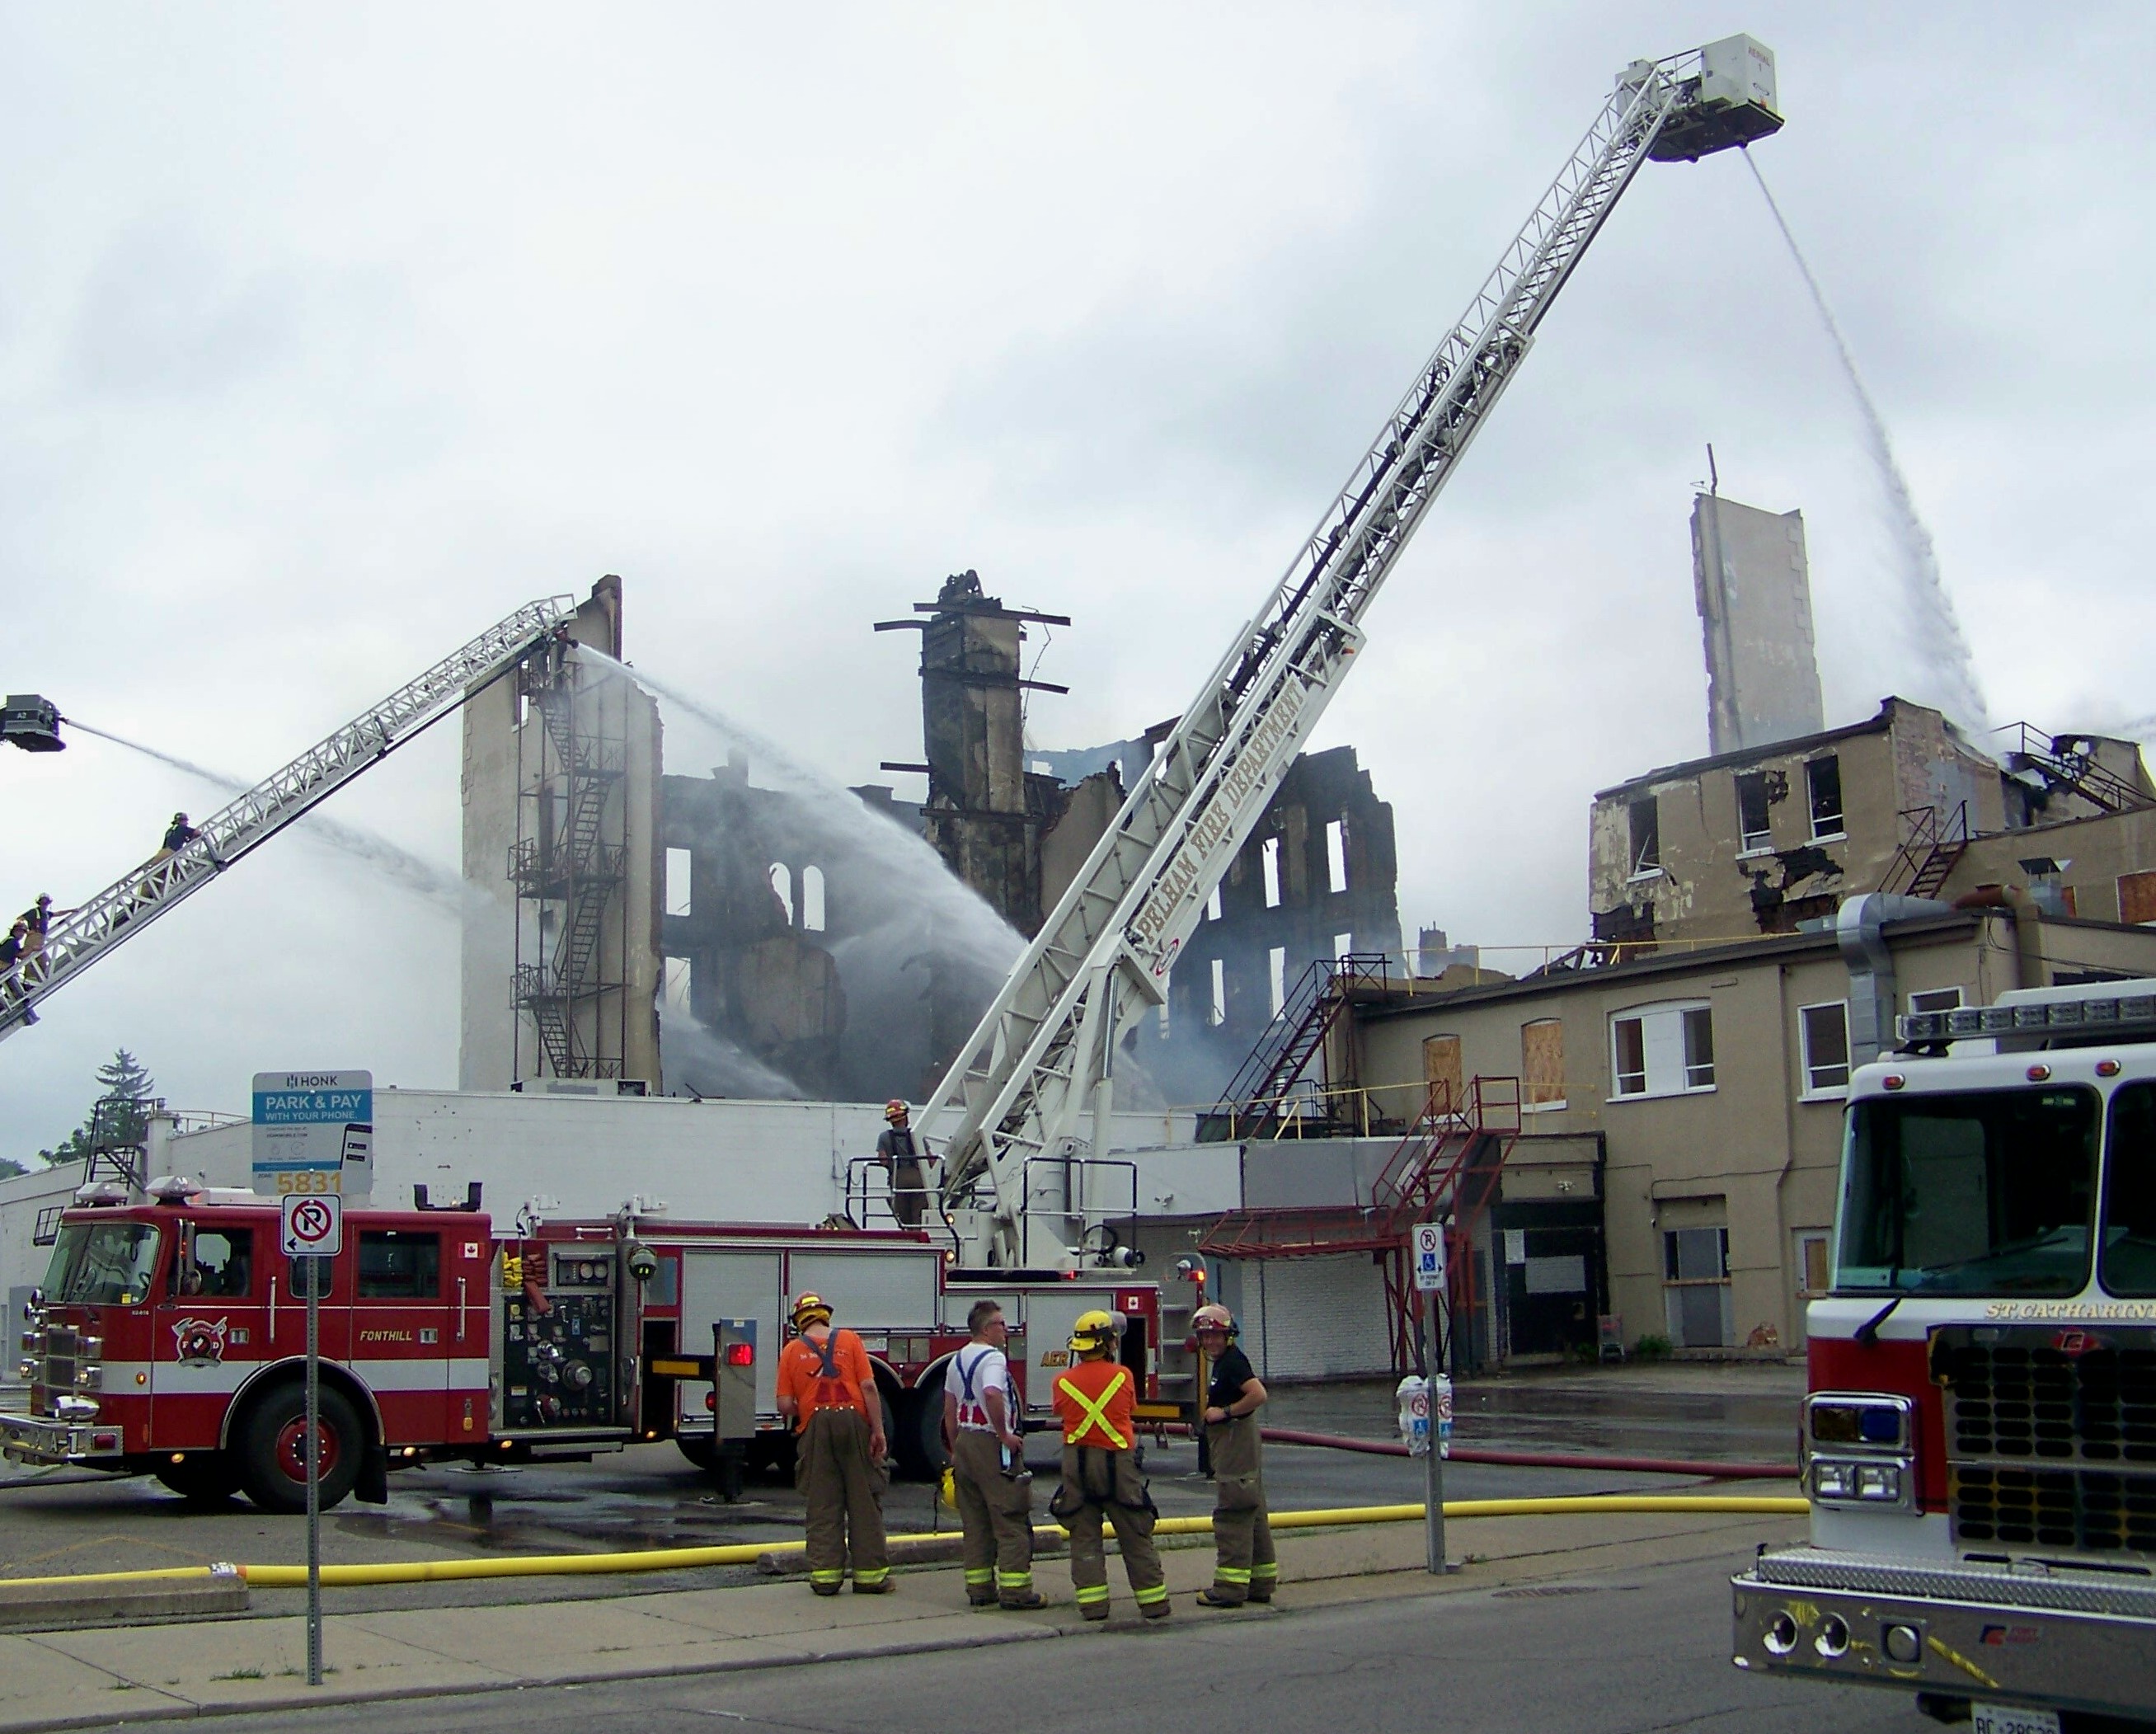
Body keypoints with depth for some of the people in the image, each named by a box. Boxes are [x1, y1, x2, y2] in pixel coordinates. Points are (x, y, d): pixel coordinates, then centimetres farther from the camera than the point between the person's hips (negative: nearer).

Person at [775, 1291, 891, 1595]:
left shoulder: (791, 1350, 7)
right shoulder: (849, 1340, 5)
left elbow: (785, 1405, 1)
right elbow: (868, 1387, -4)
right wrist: (878, 1430, -3)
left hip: (815, 1429, 0)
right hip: (854, 1422, 0)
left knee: (822, 1504, 6)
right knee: (864, 1499, 5)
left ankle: (825, 1574, 5)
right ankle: (870, 1573, 8)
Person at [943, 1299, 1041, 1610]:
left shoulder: (958, 1360, 13)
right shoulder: (993, 1358, -14)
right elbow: (992, 1395, -32)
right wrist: (1005, 1434, -21)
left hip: (964, 1442, 9)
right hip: (992, 1445, -9)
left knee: (975, 1521, 11)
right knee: (1011, 1520, -4)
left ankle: (979, 1588, 14)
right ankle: (1015, 1589, -6)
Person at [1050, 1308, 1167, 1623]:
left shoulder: (1063, 1382, -3)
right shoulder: (1122, 1376, -5)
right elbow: (1128, 1407, 9)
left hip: (1076, 1462, 1)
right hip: (1117, 1461, -1)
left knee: (1084, 1535, 7)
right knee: (1135, 1535, 6)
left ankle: (1092, 1602, 3)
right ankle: (1153, 1601, 9)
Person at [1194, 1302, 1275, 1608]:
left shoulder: (1233, 1361, -14)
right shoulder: (1222, 1362, 17)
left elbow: (1258, 1394, -27)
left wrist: (1225, 1412, -19)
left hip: (1236, 1445, -11)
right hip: (1234, 1453, 11)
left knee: (1231, 1516, -9)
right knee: (1252, 1516, 12)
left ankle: (1230, 1588, -8)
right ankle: (1260, 1583, 17)